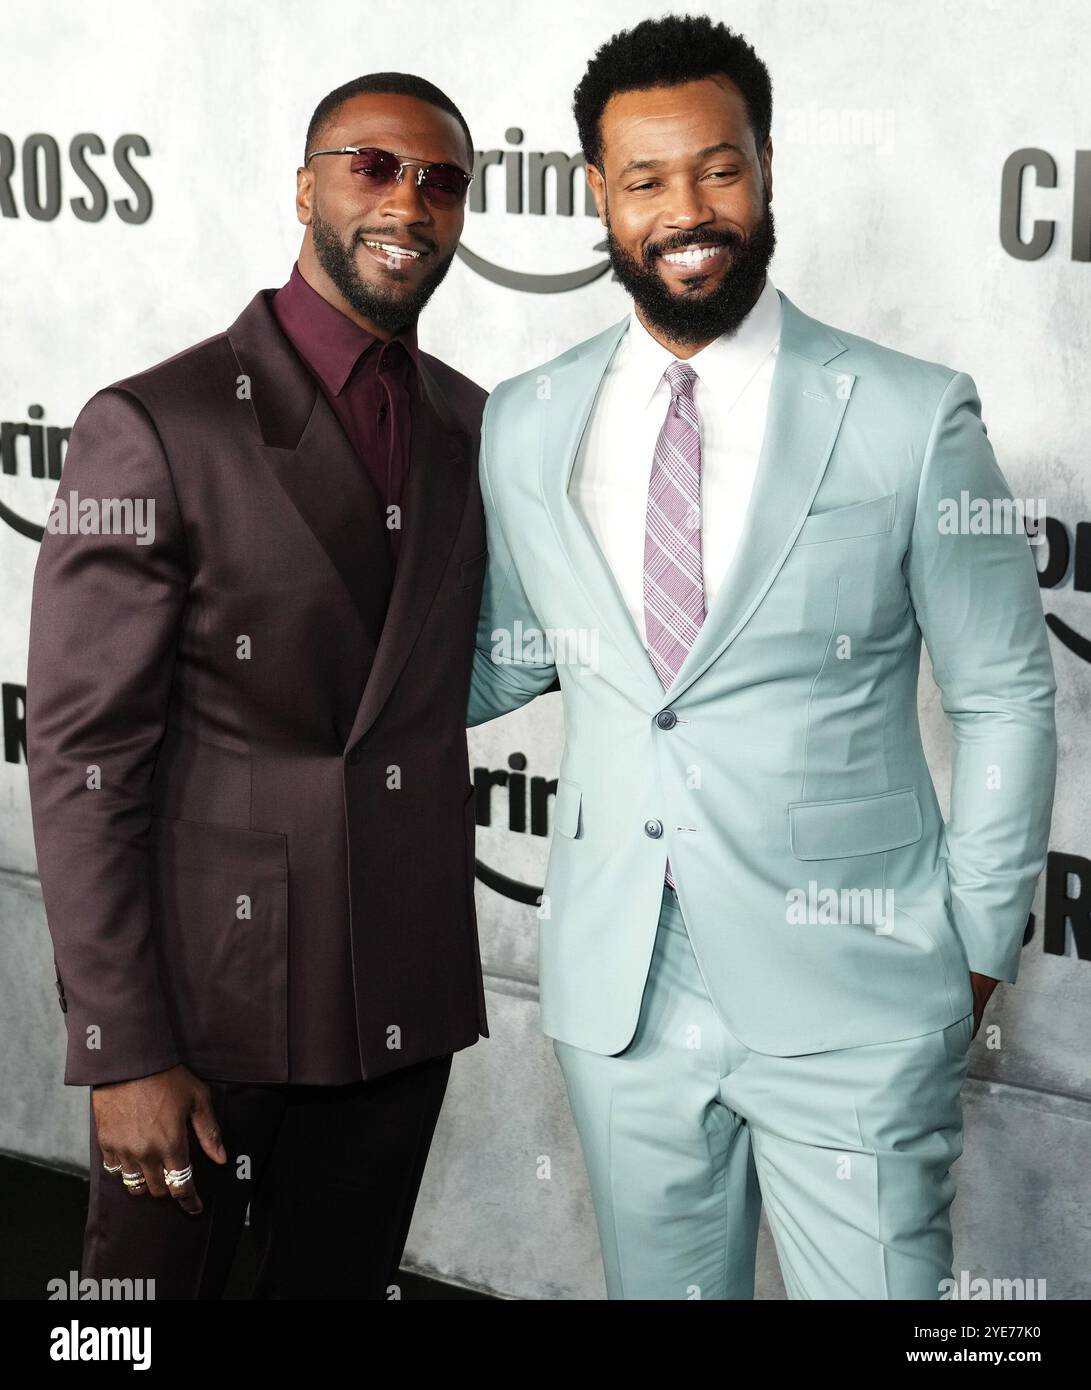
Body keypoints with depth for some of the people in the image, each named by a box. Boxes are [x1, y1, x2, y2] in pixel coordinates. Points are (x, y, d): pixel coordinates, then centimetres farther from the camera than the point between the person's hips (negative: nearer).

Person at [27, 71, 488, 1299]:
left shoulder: (472, 426, 7)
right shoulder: (153, 427, -11)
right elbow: (81, 756, -13)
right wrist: (122, 1050, -15)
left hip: (403, 1000, 5)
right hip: (205, 1000, -5)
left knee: (341, 1283, 18)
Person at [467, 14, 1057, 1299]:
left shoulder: (912, 418, -8)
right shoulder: (524, 426, 3)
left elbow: (1004, 696, -1)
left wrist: (978, 950, 0)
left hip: (852, 1001, -3)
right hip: (619, 996, 3)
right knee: (660, 1284, 18)